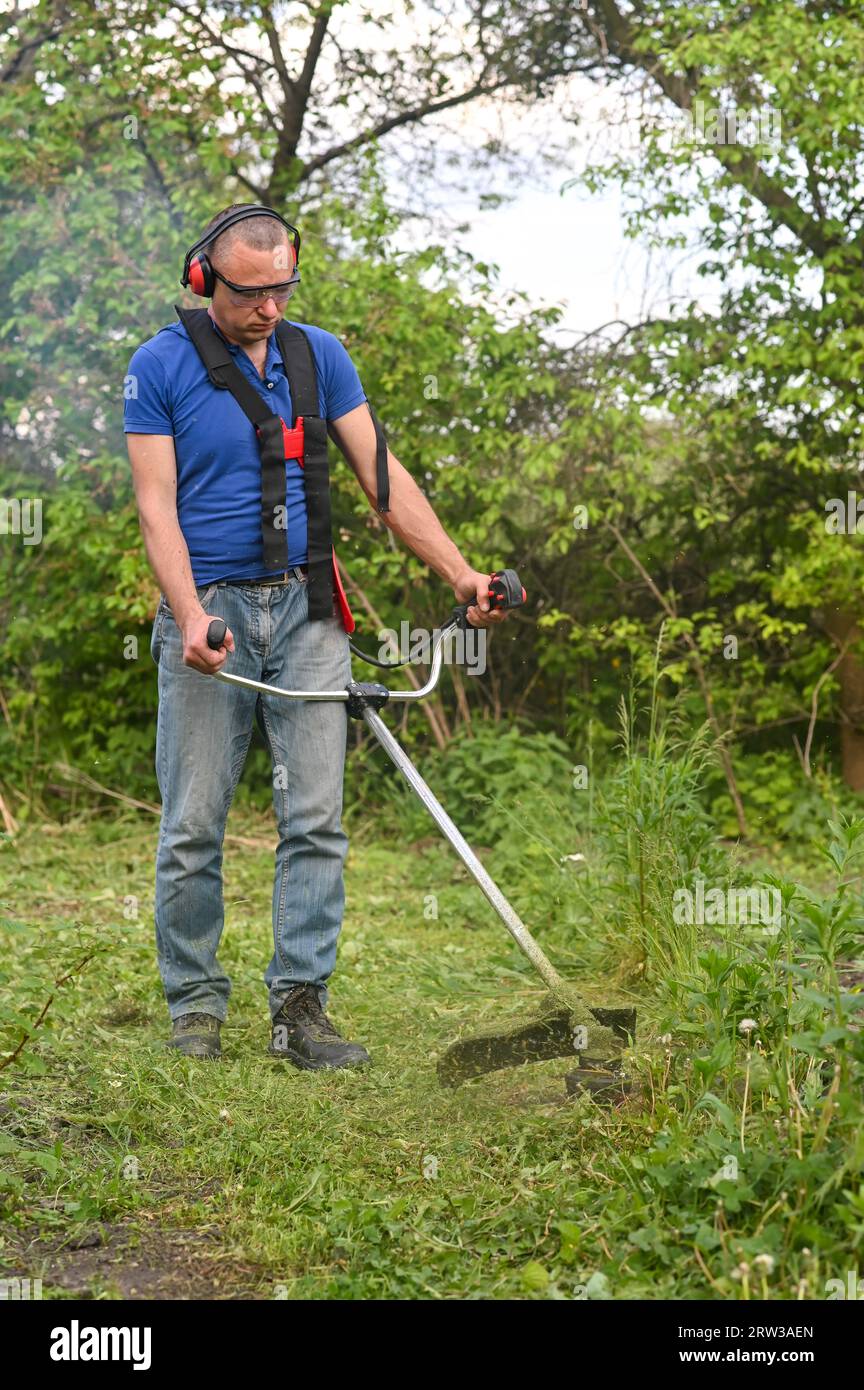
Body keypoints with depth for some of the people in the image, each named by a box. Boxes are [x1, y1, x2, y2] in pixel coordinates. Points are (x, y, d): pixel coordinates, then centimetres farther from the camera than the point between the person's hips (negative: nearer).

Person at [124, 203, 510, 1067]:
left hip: (305, 611, 3)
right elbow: (157, 504, -7)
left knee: (316, 817, -2)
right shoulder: (159, 366, -2)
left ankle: (300, 1006, 3)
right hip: (209, 612, -3)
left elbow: (380, 475, 6)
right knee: (193, 826, 1)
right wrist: (190, 615, -21)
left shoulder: (320, 355, 8)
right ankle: (195, 1004, 14)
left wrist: (460, 574, -3)